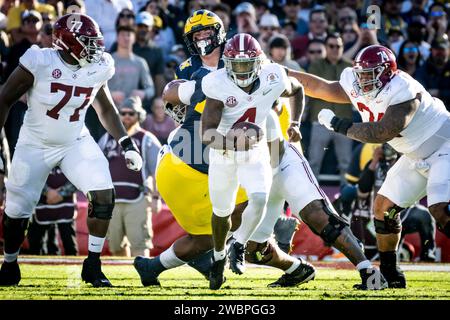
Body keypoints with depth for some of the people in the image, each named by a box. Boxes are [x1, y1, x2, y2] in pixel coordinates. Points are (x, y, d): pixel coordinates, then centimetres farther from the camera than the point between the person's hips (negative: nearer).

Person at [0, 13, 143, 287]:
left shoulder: (98, 68, -9)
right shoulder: (40, 62, -23)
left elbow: (105, 108, 9)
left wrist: (127, 144, 4)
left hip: (76, 143, 3)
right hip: (35, 145, -3)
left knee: (103, 195, -17)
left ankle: (93, 265, -4)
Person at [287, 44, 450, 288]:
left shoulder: (404, 92, -30)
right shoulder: (358, 89, -5)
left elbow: (383, 133, -36)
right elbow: (319, 87, 6)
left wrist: (341, 126, -29)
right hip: (416, 157, 9)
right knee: (384, 207, 7)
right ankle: (389, 274, 18)